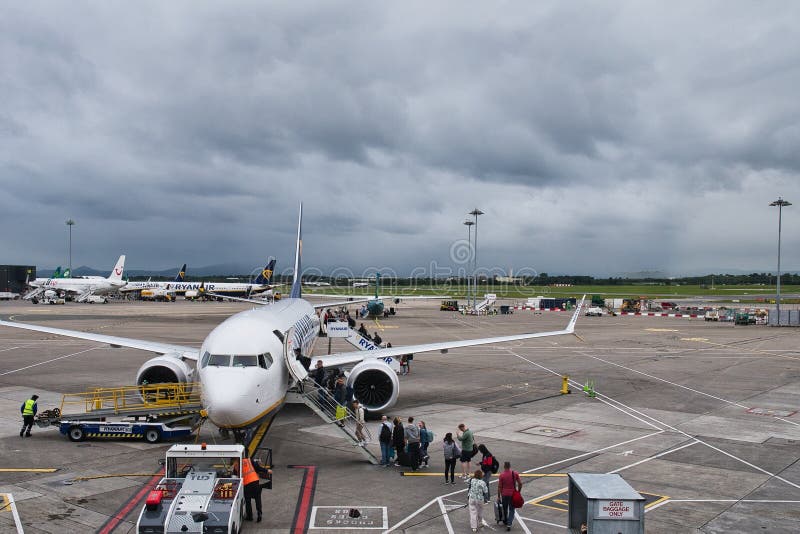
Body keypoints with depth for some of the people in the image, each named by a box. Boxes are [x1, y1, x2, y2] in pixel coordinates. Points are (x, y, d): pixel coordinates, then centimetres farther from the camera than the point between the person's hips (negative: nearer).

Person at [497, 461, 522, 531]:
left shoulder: (501, 475, -10)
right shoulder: (515, 474, -6)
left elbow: (499, 487, -7)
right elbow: (520, 483, -3)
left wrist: (498, 496, 2)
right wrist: (518, 492, 12)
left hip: (504, 494, 0)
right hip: (513, 494, 0)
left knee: (505, 509, 19)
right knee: (511, 510, 7)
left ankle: (506, 522, 35)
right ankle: (509, 524, -9)